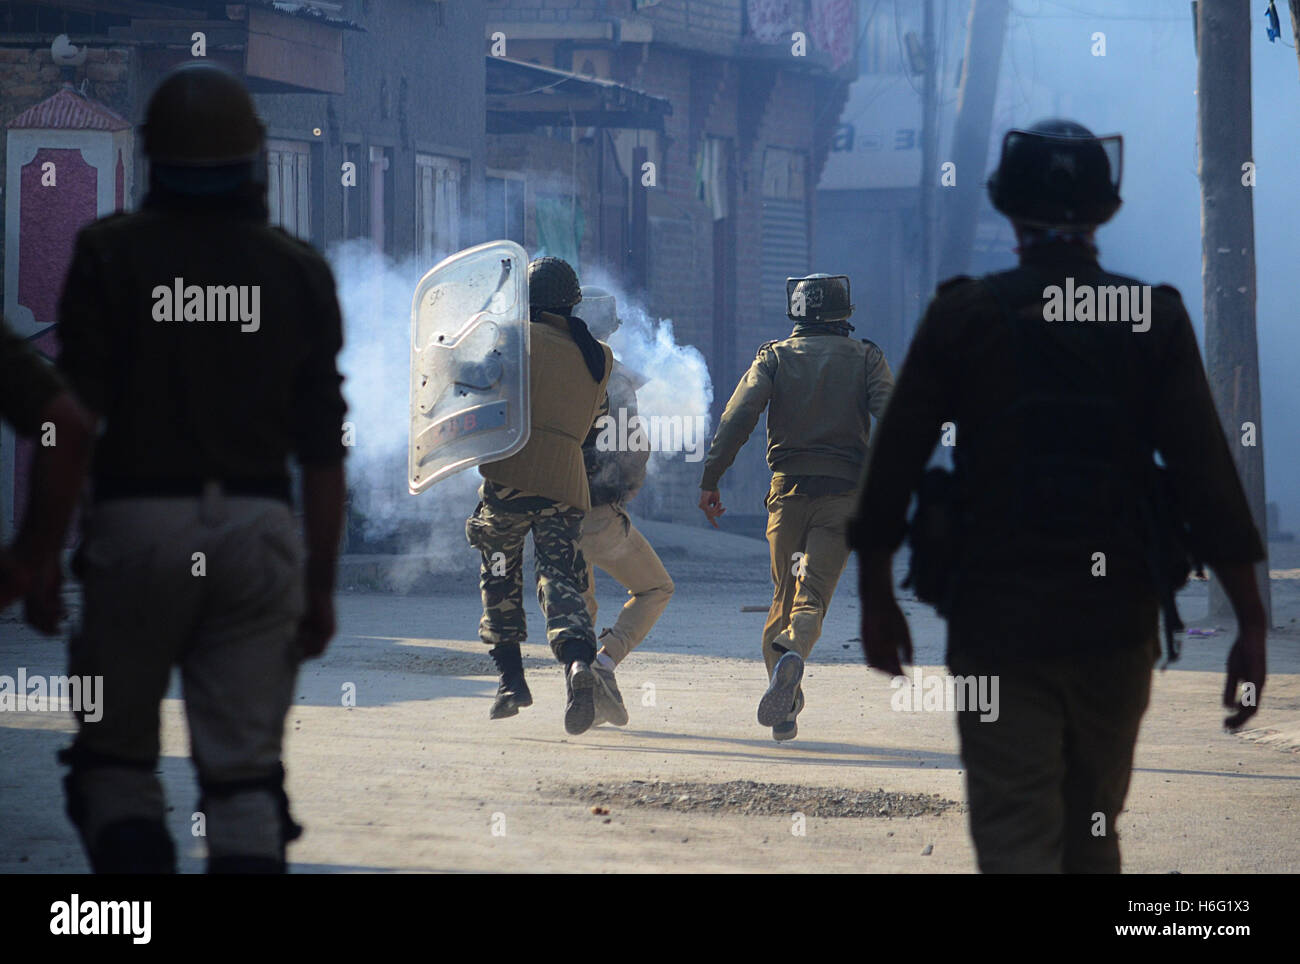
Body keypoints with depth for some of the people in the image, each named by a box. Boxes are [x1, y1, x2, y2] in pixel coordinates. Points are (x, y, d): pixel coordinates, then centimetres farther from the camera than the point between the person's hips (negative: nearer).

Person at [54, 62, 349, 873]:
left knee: (115, 756, 10)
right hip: (258, 530, 2)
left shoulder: (110, 254, -4)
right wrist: (321, 586, 12)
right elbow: (324, 453, 5)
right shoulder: (299, 272, 4)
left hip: (138, 522, -2)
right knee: (245, 773, 5)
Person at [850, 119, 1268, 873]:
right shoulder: (1153, 321, -2)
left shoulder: (962, 316, -3)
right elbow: (1209, 478, -6)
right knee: (1093, 837, 18)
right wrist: (1252, 626, -4)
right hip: (1117, 627, 2)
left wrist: (877, 599, 11)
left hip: (995, 623, -2)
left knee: (1016, 844, -3)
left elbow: (893, 467, -1)